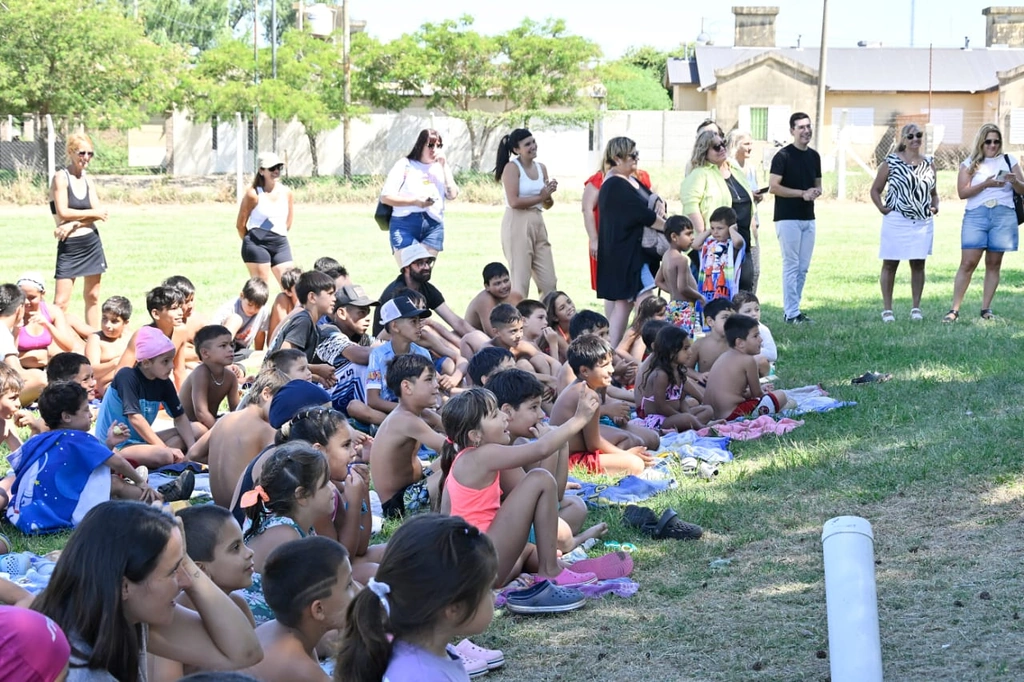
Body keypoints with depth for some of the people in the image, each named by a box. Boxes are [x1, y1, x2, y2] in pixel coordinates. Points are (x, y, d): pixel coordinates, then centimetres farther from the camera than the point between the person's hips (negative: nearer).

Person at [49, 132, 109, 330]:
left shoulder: (87, 182, 9)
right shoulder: (60, 178, -9)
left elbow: (100, 213, -1)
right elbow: (63, 213, -17)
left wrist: (75, 223, -16)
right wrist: (92, 213, -7)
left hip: (92, 243, 6)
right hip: (69, 246, -6)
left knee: (93, 296, 11)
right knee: (61, 301, -9)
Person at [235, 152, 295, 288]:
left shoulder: (286, 192, 6)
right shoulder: (253, 194, -8)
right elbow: (240, 224, -3)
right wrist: (250, 241, 8)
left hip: (280, 243, 5)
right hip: (257, 244, -5)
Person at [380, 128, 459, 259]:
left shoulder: (441, 168, 15)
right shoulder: (404, 165, 6)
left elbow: (452, 195, 2)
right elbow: (385, 197, 0)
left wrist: (444, 165, 1)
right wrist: (415, 201, -13)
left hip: (433, 225, 3)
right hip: (405, 223, -3)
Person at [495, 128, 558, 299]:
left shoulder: (541, 168, 13)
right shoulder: (512, 168, -7)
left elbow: (548, 205, 18)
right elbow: (514, 201, -18)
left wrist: (549, 195, -4)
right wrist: (540, 197, -8)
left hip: (538, 224, 7)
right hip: (517, 224, -7)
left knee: (549, 282, 6)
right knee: (520, 281, -3)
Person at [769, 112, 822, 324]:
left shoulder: (814, 156, 13)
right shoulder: (783, 156, -8)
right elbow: (773, 187, -13)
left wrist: (816, 192, -4)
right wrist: (802, 193, -17)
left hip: (808, 218, 7)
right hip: (788, 218, -7)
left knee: (803, 268, 8)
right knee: (791, 266, -6)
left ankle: (793, 308, 15)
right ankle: (791, 313, -4)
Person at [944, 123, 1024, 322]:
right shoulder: (970, 163, 8)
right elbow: (962, 192, -3)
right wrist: (985, 184, -15)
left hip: (1003, 216, 2)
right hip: (976, 215, -1)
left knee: (994, 264, 3)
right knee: (968, 263, -8)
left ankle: (986, 309, 9)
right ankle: (954, 309, -7)